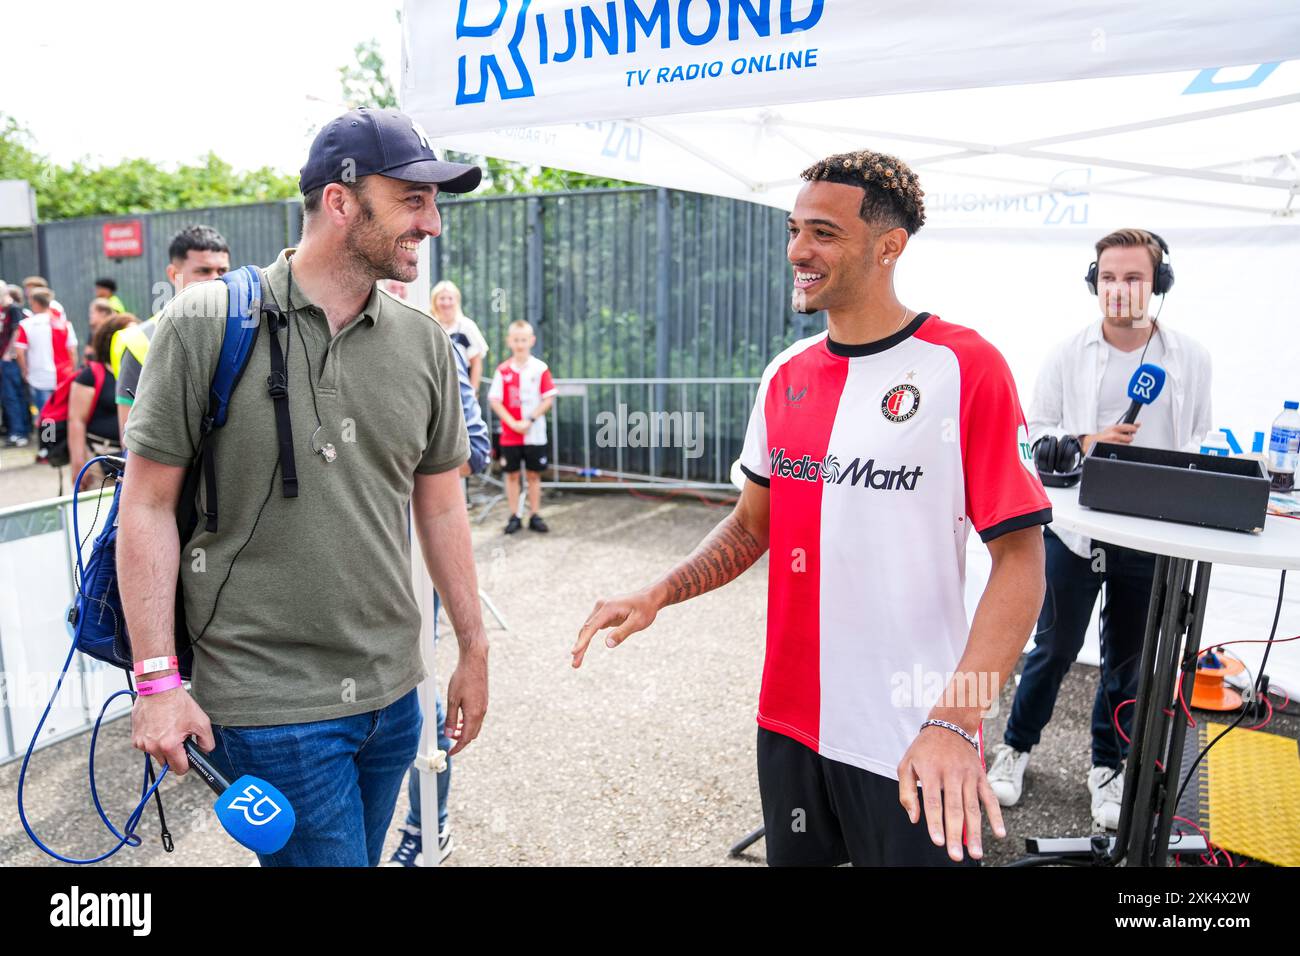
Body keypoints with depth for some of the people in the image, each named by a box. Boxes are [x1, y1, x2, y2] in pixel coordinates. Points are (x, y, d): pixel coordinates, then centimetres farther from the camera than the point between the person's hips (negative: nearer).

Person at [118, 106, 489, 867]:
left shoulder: (426, 342, 3)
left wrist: (474, 648, 11)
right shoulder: (206, 324, -8)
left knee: (361, 853, 20)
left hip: (393, 693, 5)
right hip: (270, 703, -4)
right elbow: (148, 504, -5)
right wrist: (158, 679, -8)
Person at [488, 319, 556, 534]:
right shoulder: (503, 370, -2)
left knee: (534, 474, 8)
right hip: (509, 434, 1)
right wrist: (513, 423, -13)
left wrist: (530, 420, -14)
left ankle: (535, 516, 18)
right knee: (512, 474, 7)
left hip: (535, 434, -1)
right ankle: (514, 517, 17)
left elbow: (549, 398, -5)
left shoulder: (540, 368, -4)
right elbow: (495, 400, -3)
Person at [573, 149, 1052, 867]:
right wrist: (657, 596, -2)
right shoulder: (786, 377, 5)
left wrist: (956, 723, -24)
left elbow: (1018, 559, -13)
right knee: (794, 857, 22)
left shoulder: (966, 367, -12)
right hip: (790, 719, 6)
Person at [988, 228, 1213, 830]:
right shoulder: (1069, 354, -1)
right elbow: (1036, 433, 2)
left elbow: (1197, 442, 10)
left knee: (1127, 657, 13)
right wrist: (1084, 442, -17)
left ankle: (1108, 765, 33)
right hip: (1076, 528, -1)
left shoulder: (1190, 359, 3)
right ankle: (1017, 746, 29)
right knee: (1054, 647, 8)